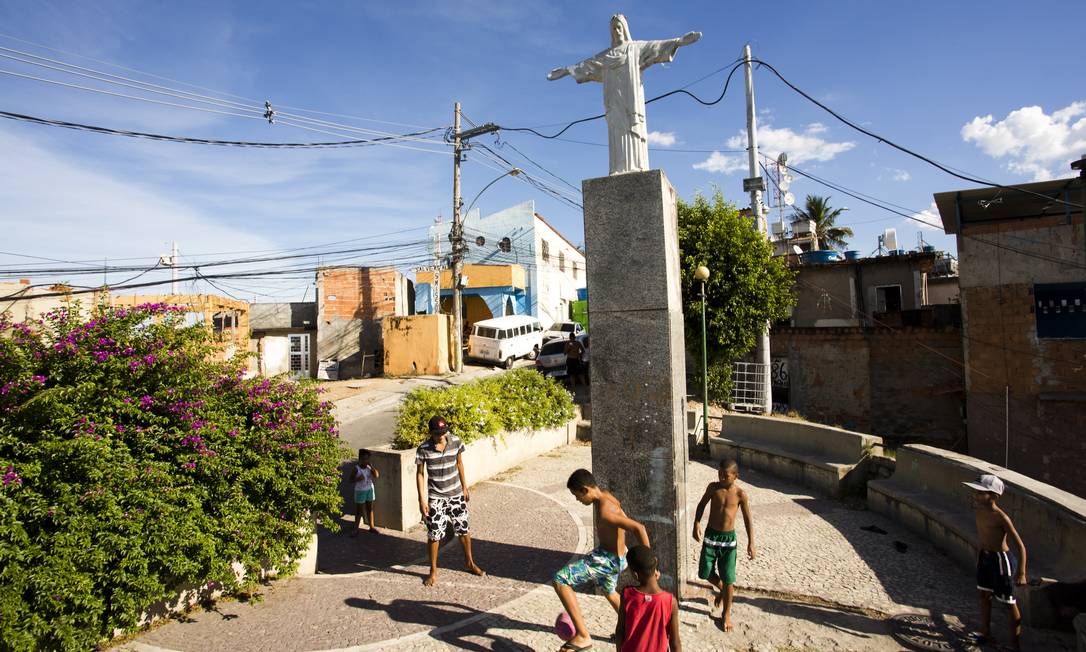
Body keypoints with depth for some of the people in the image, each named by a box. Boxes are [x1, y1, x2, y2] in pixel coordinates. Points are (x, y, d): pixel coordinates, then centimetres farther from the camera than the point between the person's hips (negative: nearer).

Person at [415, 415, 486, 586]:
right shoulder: (424, 449, -17)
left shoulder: (456, 441, -9)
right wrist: (422, 499, -10)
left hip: (456, 494, 3)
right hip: (436, 497, -2)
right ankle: (433, 571, 22)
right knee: (434, 534, 3)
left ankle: (470, 563, 33)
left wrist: (464, 487, 11)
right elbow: (420, 474, -8)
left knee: (463, 529, 13)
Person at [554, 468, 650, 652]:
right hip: (610, 555, 10)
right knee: (609, 592, 35)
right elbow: (625, 520, 15)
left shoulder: (605, 511, -30)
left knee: (560, 580, -16)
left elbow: (639, 528, -36)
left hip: (608, 560, -10)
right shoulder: (606, 496, 0)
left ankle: (583, 636, -12)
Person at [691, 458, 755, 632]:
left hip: (729, 538, -2)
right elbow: (702, 505, 6)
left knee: (728, 579, 3)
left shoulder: (740, 494, -10)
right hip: (711, 535, 2)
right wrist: (697, 523, -7)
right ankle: (722, 591, 37)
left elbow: (747, 519, -1)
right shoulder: (713, 487, -7)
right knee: (705, 573, 5)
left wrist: (751, 543, -5)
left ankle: (727, 614, 23)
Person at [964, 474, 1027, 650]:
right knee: (984, 596, 20)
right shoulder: (978, 510, -3)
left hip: (1000, 559, -8)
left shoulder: (1001, 517, -25)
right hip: (984, 557, 8)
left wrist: (1021, 572, -29)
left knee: (1009, 602, 7)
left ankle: (1016, 640, 22)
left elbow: (1020, 545, -24)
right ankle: (985, 632, 36)